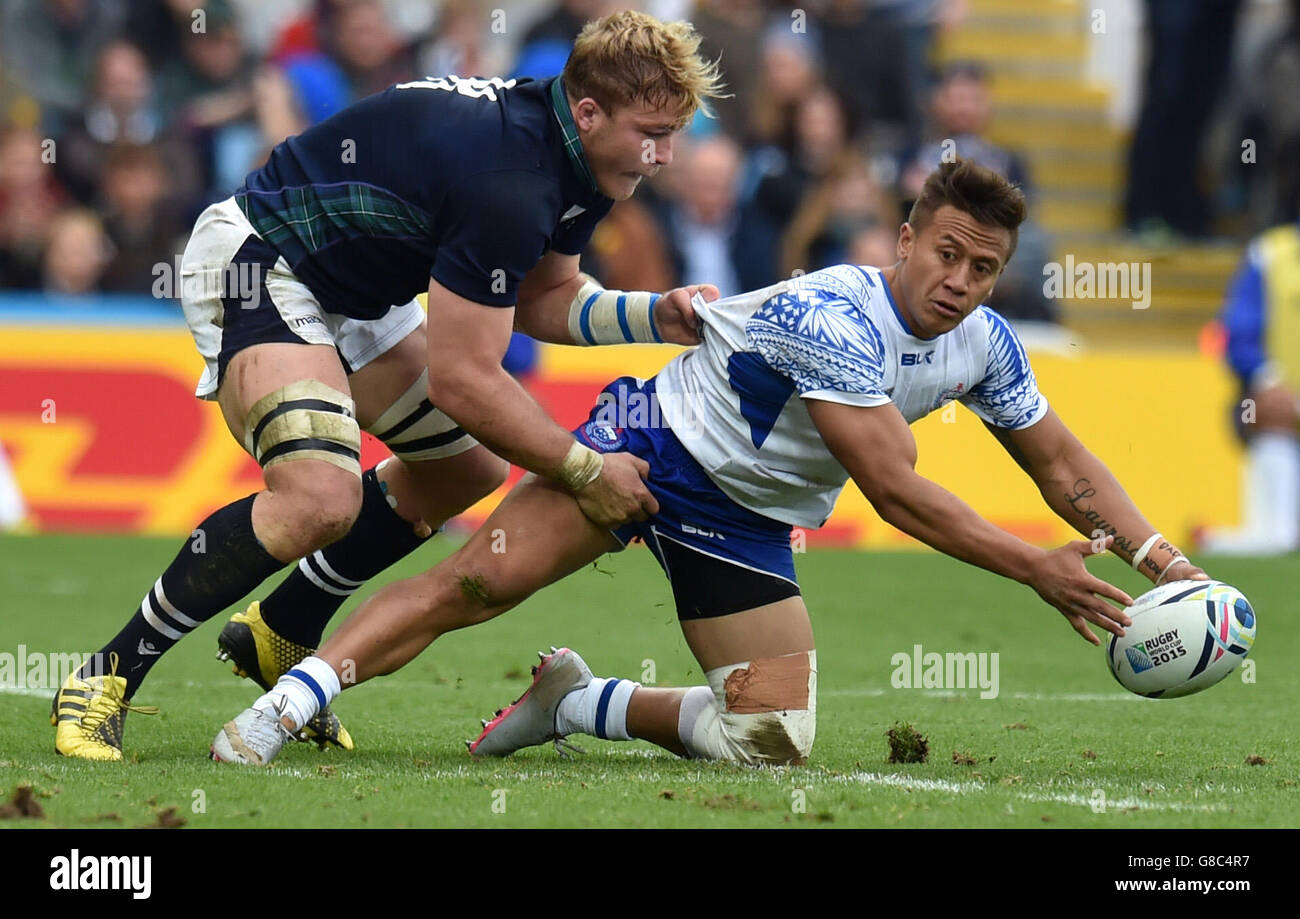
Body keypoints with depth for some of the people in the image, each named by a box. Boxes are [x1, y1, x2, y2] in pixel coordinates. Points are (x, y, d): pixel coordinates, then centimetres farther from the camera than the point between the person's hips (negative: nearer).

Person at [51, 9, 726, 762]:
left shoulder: (578, 162, -2)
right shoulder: (507, 180, -32)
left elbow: (543, 296, 13)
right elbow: (463, 380, -28)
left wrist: (654, 316, -4)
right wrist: (585, 472, -18)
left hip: (355, 292, 11)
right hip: (257, 265, -11)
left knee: (467, 466, 19)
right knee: (321, 496, -29)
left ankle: (278, 637, 31)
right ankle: (108, 678, -17)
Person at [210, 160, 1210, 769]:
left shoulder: (982, 345, -3)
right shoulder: (833, 318, -28)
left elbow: (1064, 465, 11)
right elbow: (894, 490, -29)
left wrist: (1159, 556, -2)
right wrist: (1037, 569, -26)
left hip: (743, 524, 7)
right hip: (656, 440, -7)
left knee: (777, 733, -9)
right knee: (479, 581, -27)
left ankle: (576, 702, 10)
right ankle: (287, 701, -27)